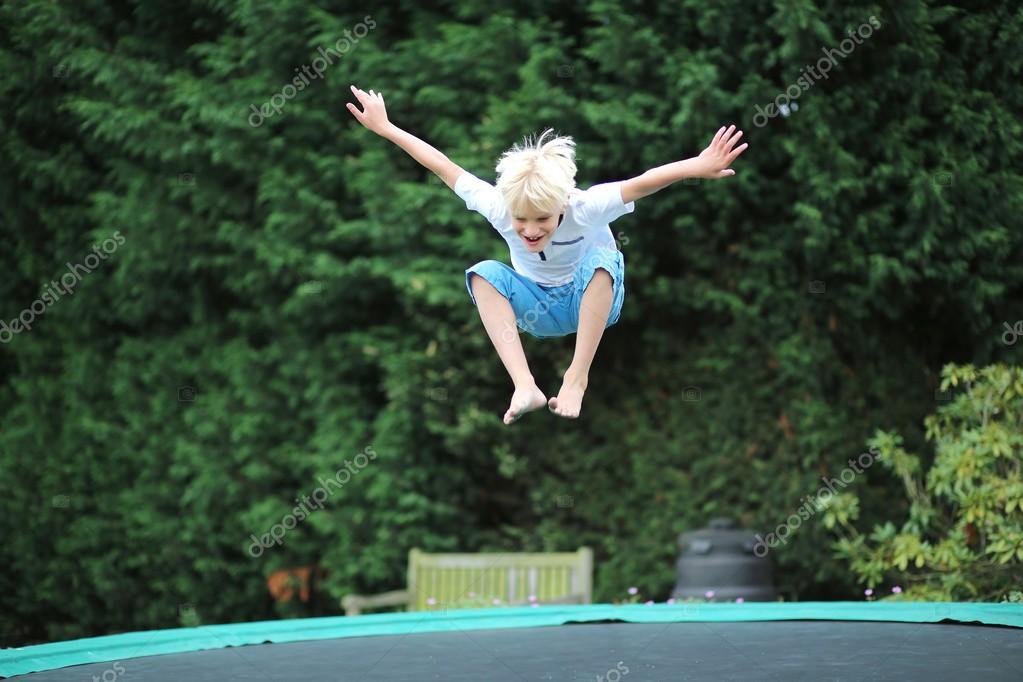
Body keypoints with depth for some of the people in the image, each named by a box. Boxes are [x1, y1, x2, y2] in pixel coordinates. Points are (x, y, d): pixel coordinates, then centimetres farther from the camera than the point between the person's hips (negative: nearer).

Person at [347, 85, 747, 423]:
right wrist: (385, 128, -15)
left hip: (591, 303, -3)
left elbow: (642, 183, -46)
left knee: (602, 260, -36)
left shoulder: (585, 208, -32)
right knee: (484, 273, -27)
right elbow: (444, 167, -18)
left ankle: (577, 377, -29)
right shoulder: (498, 206, -24)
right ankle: (524, 386, -38)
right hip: (538, 312, 3)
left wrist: (698, 167, -61)